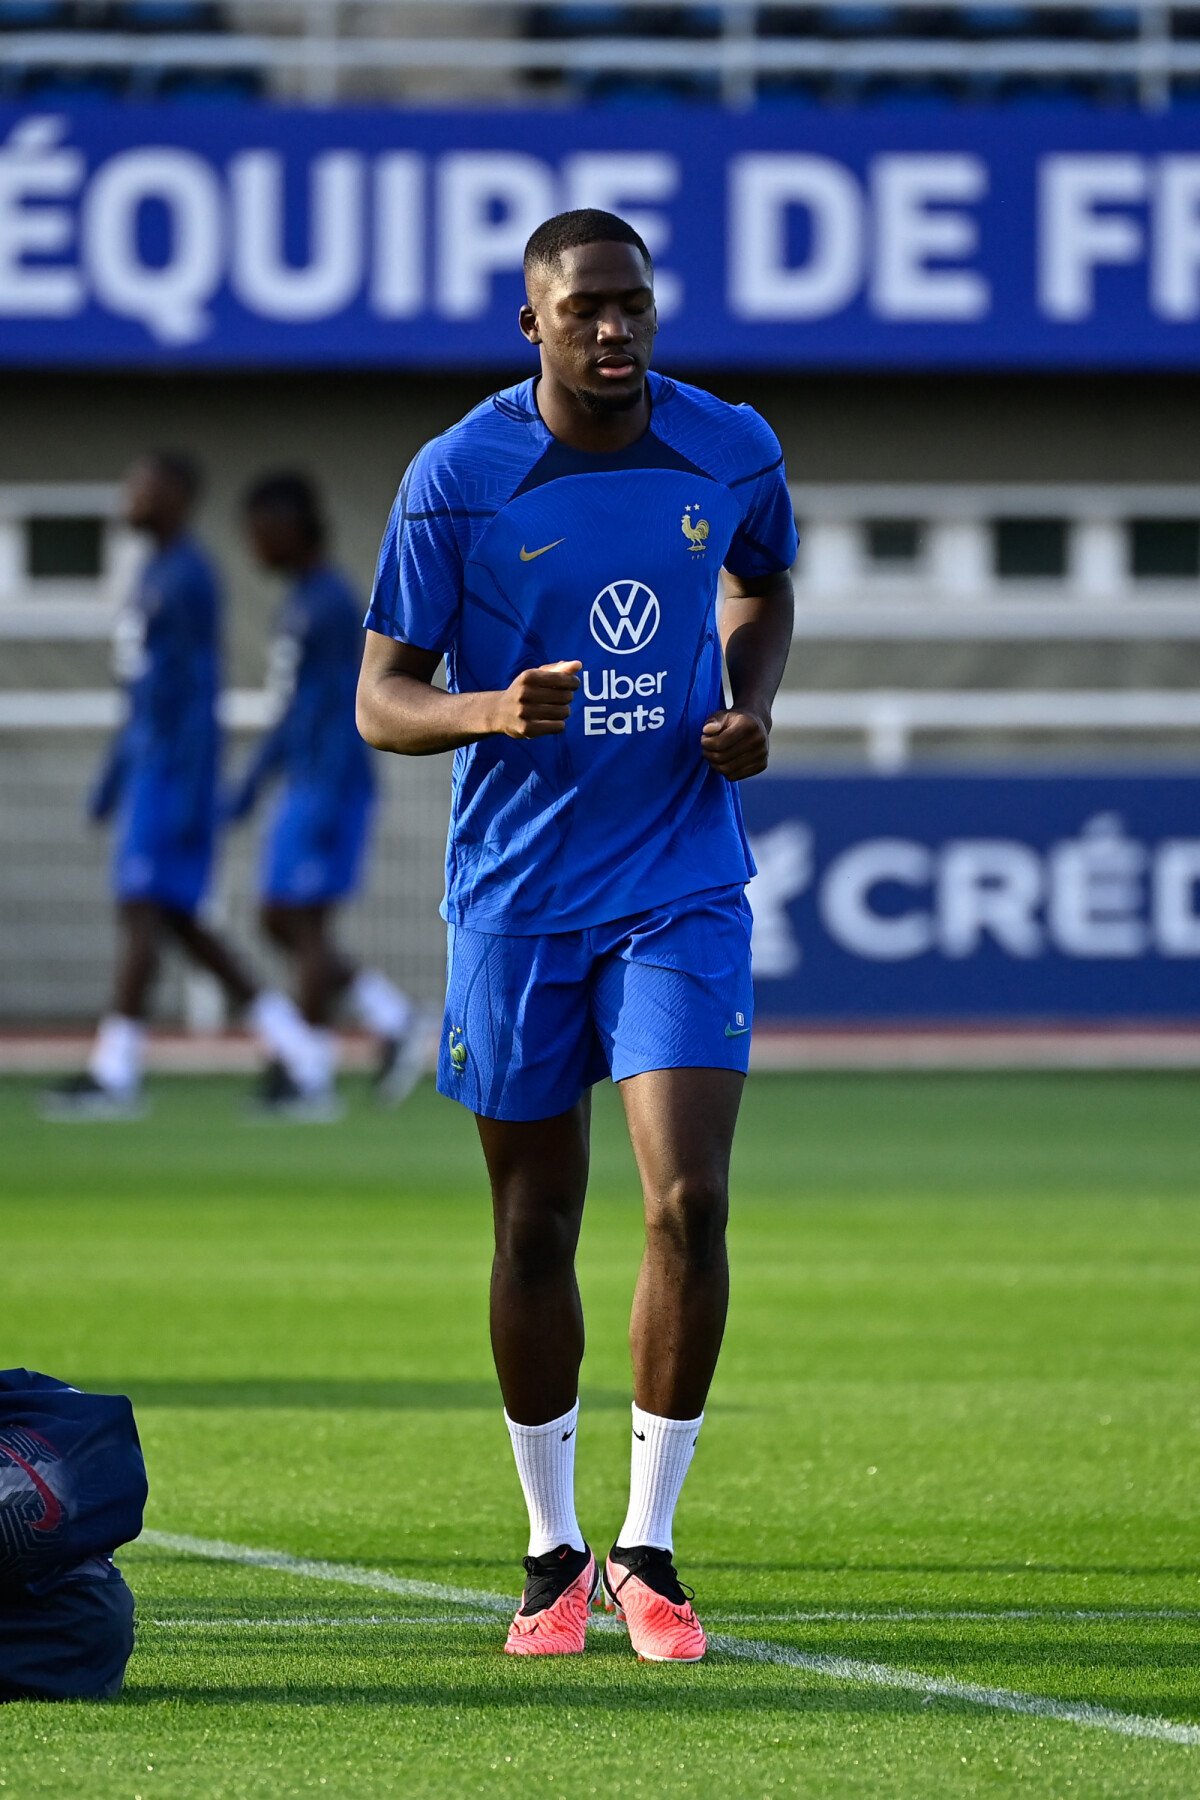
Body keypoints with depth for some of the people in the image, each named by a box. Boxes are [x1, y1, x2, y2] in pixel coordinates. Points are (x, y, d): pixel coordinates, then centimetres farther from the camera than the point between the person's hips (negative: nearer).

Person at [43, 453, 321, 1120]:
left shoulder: (189, 578, -12)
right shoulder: (156, 575, 18)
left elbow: (199, 690, -17)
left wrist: (187, 796, -20)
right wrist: (112, 778, 25)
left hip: (177, 763, -10)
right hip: (147, 759, 10)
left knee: (143, 910, -11)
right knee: (176, 919, 9)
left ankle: (116, 1072, -11)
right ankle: (294, 1045, 11)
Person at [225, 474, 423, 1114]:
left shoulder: (332, 605, -14)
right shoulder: (299, 604, 16)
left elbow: (345, 708, -19)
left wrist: (326, 802, -23)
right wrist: (252, 782, 24)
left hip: (333, 789, -10)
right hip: (304, 788, 10)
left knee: (305, 923, -7)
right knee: (279, 922, 9)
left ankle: (309, 1073, -3)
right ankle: (393, 1019, 11)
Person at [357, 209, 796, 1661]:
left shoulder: (732, 452, -1)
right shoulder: (458, 478, -9)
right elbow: (381, 697, -5)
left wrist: (752, 710, 0)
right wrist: (489, 709, -26)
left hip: (682, 881, 1)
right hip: (515, 897, -1)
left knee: (690, 1203, -13)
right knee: (534, 1228, 7)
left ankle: (648, 1548, -1)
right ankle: (554, 1552, 22)